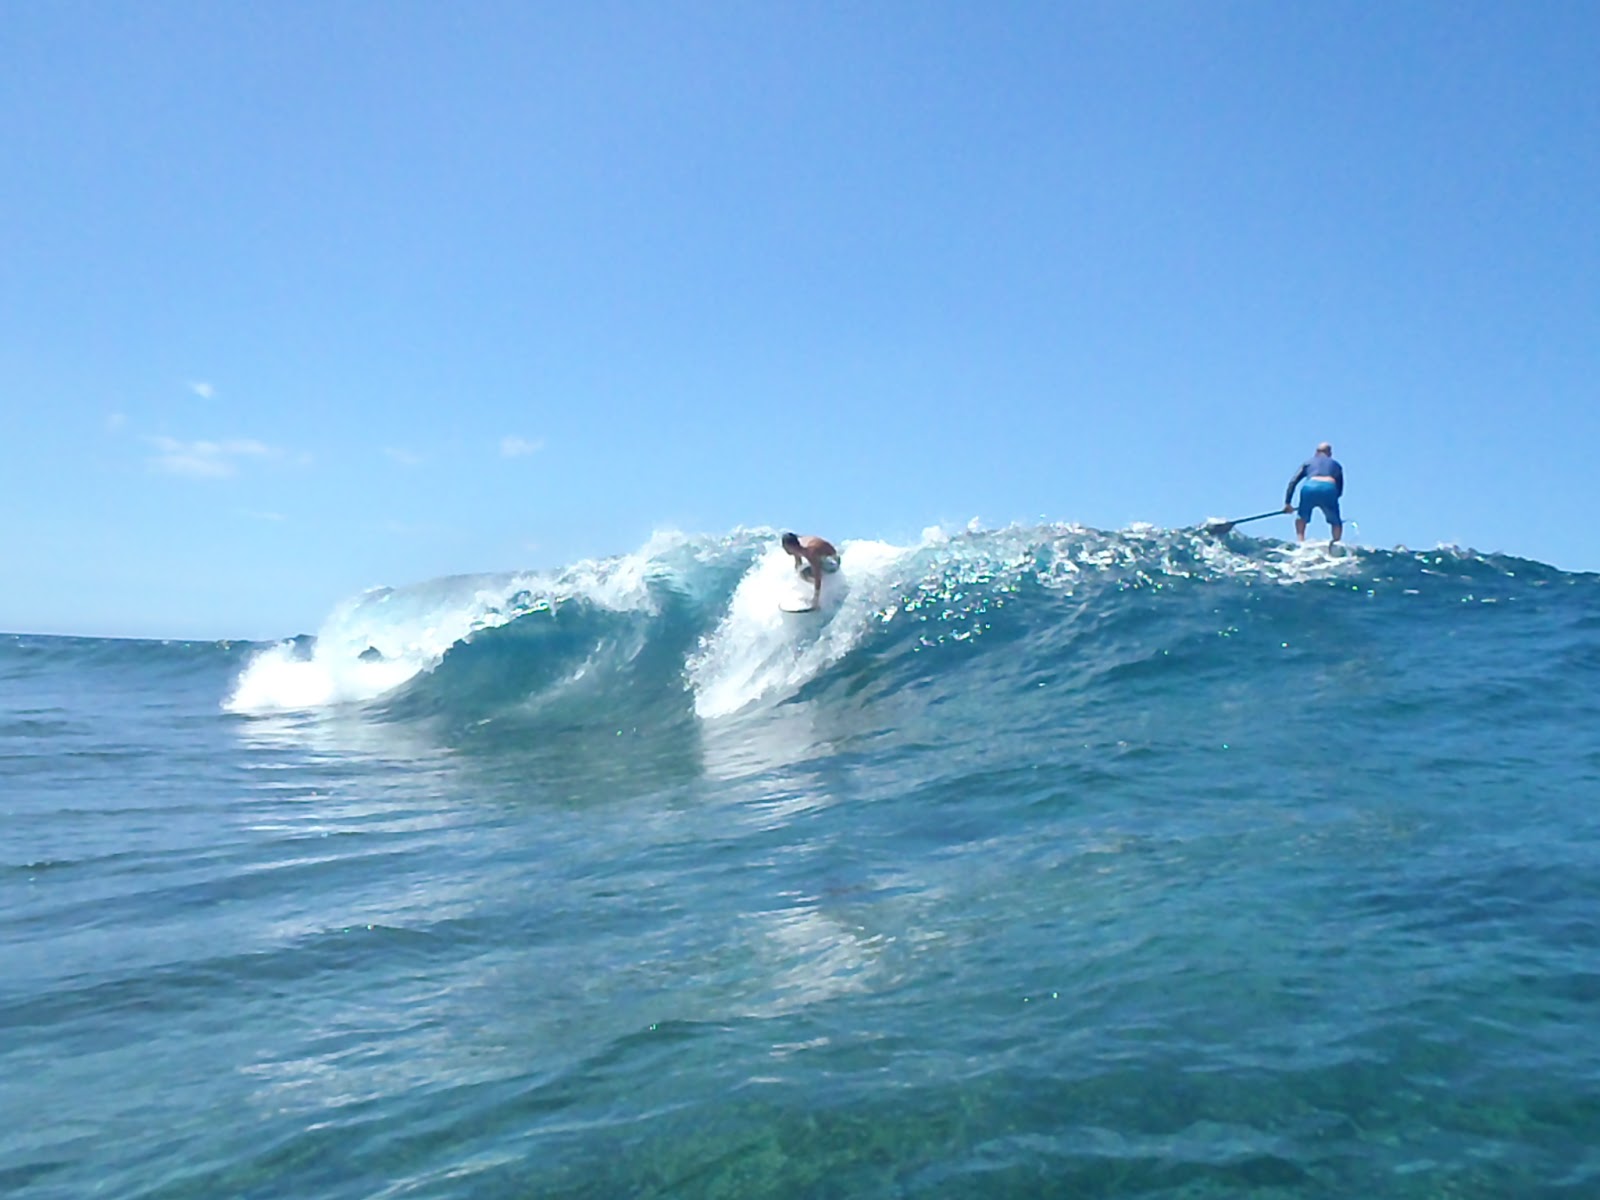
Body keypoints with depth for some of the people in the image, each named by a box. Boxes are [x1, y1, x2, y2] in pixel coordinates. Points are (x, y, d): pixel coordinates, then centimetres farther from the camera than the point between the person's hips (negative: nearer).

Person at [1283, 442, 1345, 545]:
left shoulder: (1308, 462, 30)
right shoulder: (1336, 464, 33)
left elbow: (1293, 482, 18)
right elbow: (1340, 491, 28)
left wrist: (1287, 503, 16)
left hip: (1310, 488, 0)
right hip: (1329, 490, 0)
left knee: (1301, 518, 25)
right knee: (1337, 523, 20)